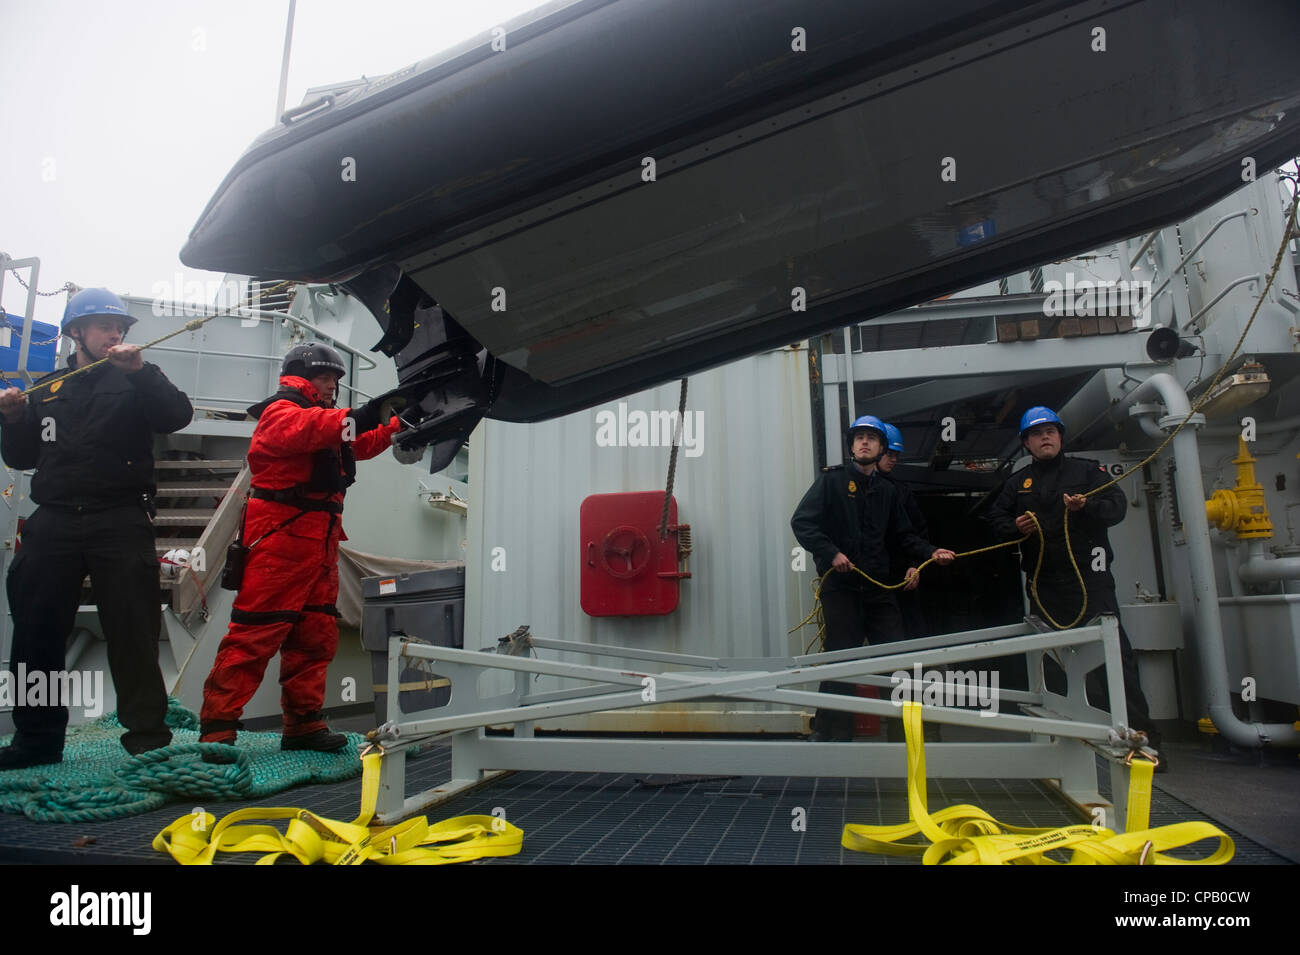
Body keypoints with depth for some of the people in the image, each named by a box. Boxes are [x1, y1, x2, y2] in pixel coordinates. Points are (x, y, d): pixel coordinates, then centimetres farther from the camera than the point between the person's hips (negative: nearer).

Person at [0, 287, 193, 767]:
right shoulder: (46, 389, 18)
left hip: (121, 524, -4)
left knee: (134, 635, -4)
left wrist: (141, 370, -22)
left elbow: (177, 416, -11)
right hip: (54, 522, 4)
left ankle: (148, 737, 1)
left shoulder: (136, 381, 8)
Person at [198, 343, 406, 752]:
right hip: (280, 537, -10)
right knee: (255, 633, -10)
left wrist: (396, 425, 17)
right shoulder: (280, 410, -4)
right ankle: (216, 728, -5)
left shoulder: (324, 417, 26)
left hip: (318, 541, 10)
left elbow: (362, 445, 30)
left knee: (316, 636, 9)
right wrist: (354, 418, -38)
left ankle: (303, 724, 15)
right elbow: (300, 430, -27)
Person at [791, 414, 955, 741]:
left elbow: (903, 536, 22)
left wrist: (930, 553, 6)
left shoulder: (886, 490, 19)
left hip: (878, 586, 5)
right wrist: (830, 553, -16)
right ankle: (830, 732, 8)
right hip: (840, 586, -5)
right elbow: (801, 522, -6)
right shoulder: (832, 479, 2)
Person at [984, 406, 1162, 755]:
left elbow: (1118, 505, 0)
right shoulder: (1017, 483, 17)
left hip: (1090, 578, -3)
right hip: (1044, 586, 3)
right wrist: (1015, 527, -6)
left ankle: (1141, 734, -7)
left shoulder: (1087, 470, 9)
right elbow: (996, 517, 16)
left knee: (1114, 651, -10)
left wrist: (1086, 507, -20)